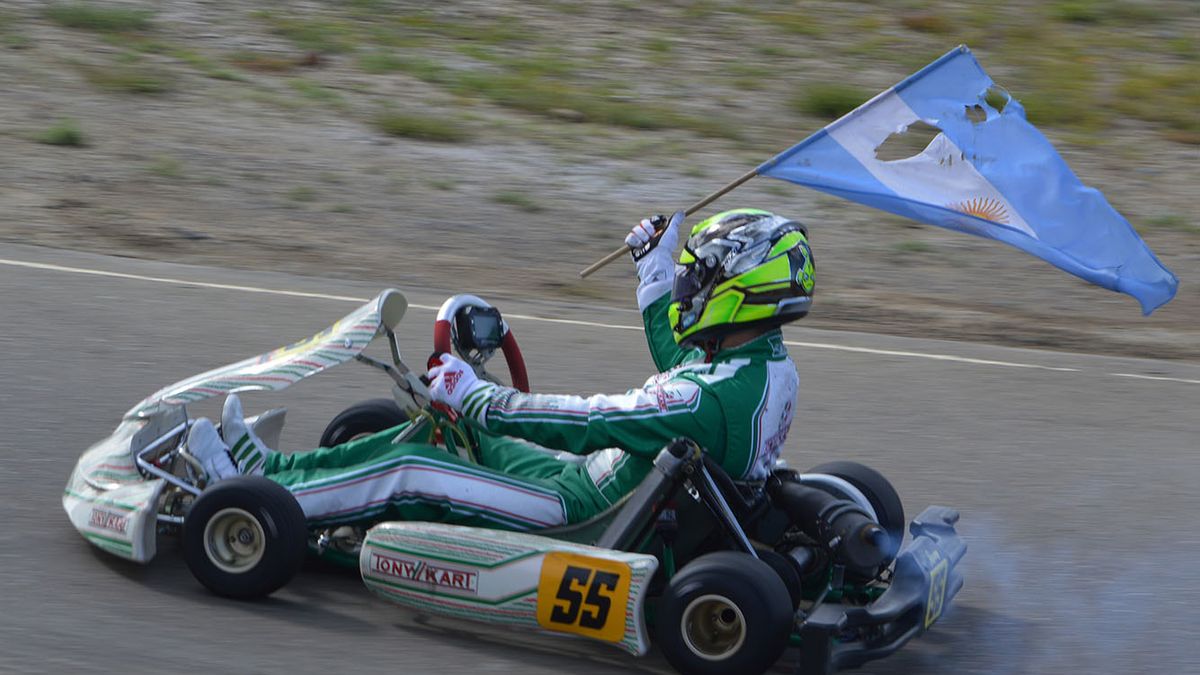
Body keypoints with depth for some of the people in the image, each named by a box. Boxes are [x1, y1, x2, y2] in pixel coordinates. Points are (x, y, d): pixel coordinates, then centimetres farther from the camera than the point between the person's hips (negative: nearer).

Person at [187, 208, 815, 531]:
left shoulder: (714, 396, -30)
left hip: (587, 519, -10)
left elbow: (584, 425, -26)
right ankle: (271, 468, 18)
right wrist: (653, 258, 29)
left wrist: (474, 394, -17)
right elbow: (677, 357, 24)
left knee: (408, 471, -10)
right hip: (604, 486, 10)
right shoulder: (770, 363, 2)